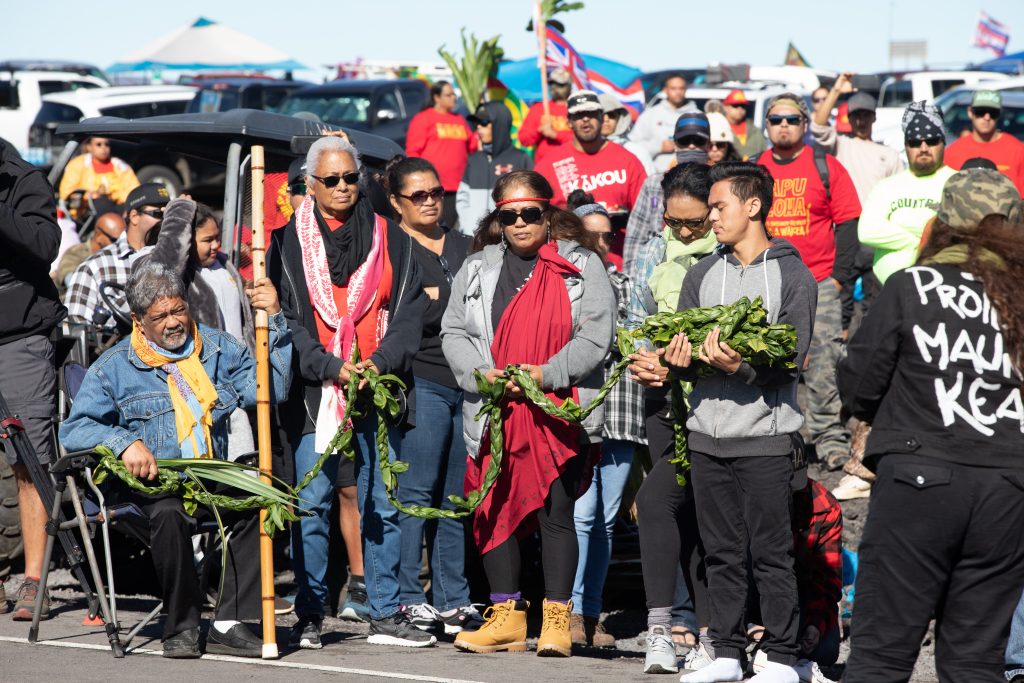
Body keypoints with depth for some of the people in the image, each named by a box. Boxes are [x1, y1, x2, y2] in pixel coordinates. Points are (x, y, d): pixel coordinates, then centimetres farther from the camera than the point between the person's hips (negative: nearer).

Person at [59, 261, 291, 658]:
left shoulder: (218, 349, 14)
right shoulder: (114, 368, 6)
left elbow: (272, 389, 5)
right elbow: (75, 429, -1)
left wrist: (274, 320, 0)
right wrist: (124, 442, -19)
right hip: (150, 484, -3)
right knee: (169, 512, -38)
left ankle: (228, 624, -24)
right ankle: (181, 628, -22)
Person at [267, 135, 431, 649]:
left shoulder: (390, 241, 11)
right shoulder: (288, 242, 5)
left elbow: (409, 313, 6)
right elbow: (285, 317, -1)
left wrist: (379, 364, -10)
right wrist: (331, 367, -12)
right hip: (314, 392, -2)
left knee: (382, 505, 2)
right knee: (313, 505, -2)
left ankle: (386, 615, 7)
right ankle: (308, 617, 5)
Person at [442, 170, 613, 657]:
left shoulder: (581, 265, 3)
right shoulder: (477, 269, 14)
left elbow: (596, 334, -4)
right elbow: (454, 331, 10)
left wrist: (547, 373, -15)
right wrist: (483, 373, -8)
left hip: (559, 412, -4)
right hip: (494, 413, 4)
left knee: (556, 513, -4)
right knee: (495, 512, 4)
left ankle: (557, 620, 3)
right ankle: (506, 617, 13)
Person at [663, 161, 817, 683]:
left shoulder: (793, 277, -1)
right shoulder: (702, 274, 15)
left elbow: (791, 360, -10)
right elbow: (680, 345, 11)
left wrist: (741, 367, -26)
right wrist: (681, 362, -12)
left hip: (765, 434, -5)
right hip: (707, 434, 5)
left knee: (770, 552, -4)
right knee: (721, 551, 8)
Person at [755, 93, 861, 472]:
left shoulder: (826, 167, 3)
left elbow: (848, 223, 2)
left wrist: (839, 276, -6)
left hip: (819, 284, -2)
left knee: (824, 363, -7)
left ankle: (831, 439, -2)